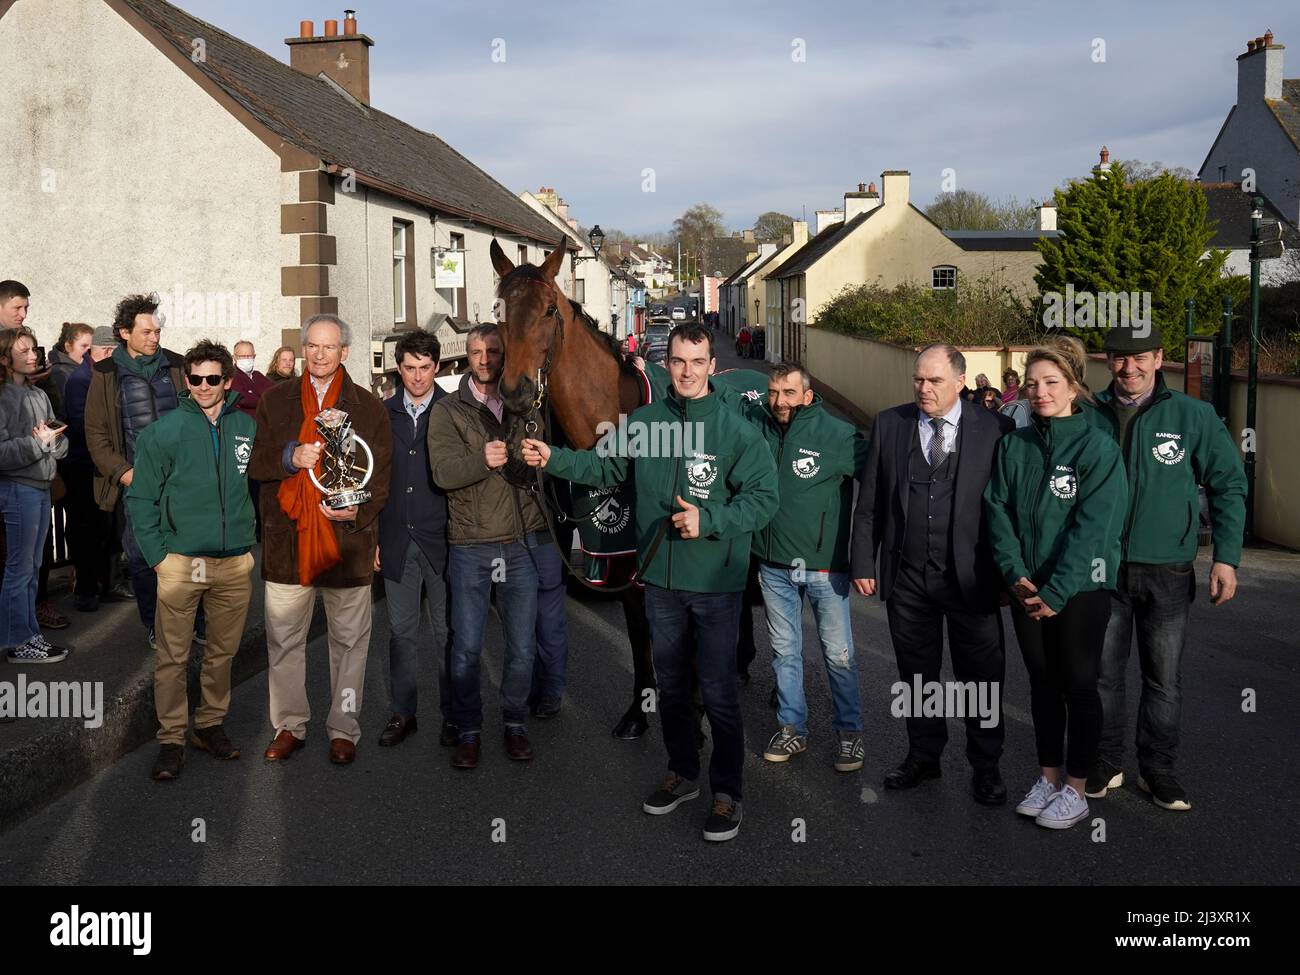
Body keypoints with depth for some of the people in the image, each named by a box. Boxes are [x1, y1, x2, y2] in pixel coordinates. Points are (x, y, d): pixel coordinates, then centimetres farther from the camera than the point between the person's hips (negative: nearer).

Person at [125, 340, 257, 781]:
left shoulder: (248, 428, 5)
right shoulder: (164, 431, -3)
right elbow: (140, 498, -1)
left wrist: (253, 541, 8)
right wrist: (157, 555, -6)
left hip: (235, 563, 3)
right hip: (180, 562, -2)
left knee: (222, 652, 13)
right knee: (172, 657, 2)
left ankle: (211, 725, 29)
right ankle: (171, 738, 13)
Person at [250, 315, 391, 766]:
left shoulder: (368, 406, 4)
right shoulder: (276, 400, 8)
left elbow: (382, 472, 1)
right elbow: (254, 461, 6)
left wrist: (361, 511, -16)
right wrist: (290, 458, -14)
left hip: (347, 541, -1)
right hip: (286, 539, 2)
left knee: (349, 640, 7)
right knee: (283, 640, 9)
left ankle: (343, 728, 20)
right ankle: (289, 725, 24)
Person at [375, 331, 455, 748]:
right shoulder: (384, 413, 7)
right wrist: (374, 536, 6)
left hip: (441, 540, -2)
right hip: (397, 540, 3)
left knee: (448, 632, 5)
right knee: (402, 631, 10)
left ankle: (453, 715, 16)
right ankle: (402, 713, 21)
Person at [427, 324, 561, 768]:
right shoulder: (448, 410, 1)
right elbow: (443, 471, -14)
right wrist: (482, 460, -31)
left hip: (524, 542, 2)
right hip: (470, 546, -2)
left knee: (522, 646, 9)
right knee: (466, 647, 4)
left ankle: (515, 723, 27)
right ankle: (468, 729, 20)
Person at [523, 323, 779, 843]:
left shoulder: (736, 429, -11)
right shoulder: (644, 421, 2)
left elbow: (763, 497, -13)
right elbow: (604, 466, 15)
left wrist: (708, 520, -24)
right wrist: (554, 459, 3)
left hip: (715, 583, -4)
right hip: (661, 580, 5)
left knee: (718, 691, 1)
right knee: (670, 684, 18)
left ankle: (728, 791, 17)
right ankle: (682, 773, 36)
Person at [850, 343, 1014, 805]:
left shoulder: (995, 429, -4)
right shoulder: (889, 424, 3)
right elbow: (869, 503, 6)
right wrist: (863, 562, 3)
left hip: (970, 577, -2)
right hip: (906, 577, 2)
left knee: (981, 677, 8)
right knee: (917, 675, 15)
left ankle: (986, 766, 25)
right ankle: (923, 755, 32)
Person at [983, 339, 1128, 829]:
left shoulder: (1098, 447, -10)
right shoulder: (1013, 446, 4)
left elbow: (1093, 527, -16)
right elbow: (998, 510, 1)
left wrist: (1055, 592, -19)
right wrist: (1015, 573, -12)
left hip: (1080, 589, -4)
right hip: (1027, 588, 4)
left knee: (1078, 686, 5)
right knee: (1042, 684, 14)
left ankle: (1075, 789, 17)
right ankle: (1049, 775, 27)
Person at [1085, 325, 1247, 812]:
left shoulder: (1194, 416, -3)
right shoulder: (1087, 415, 0)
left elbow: (1228, 486, 2)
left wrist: (1226, 557, -6)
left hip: (1167, 572, -1)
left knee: (1164, 679, 9)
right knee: (1103, 674, 10)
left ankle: (1158, 770, 25)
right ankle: (1105, 765, 26)